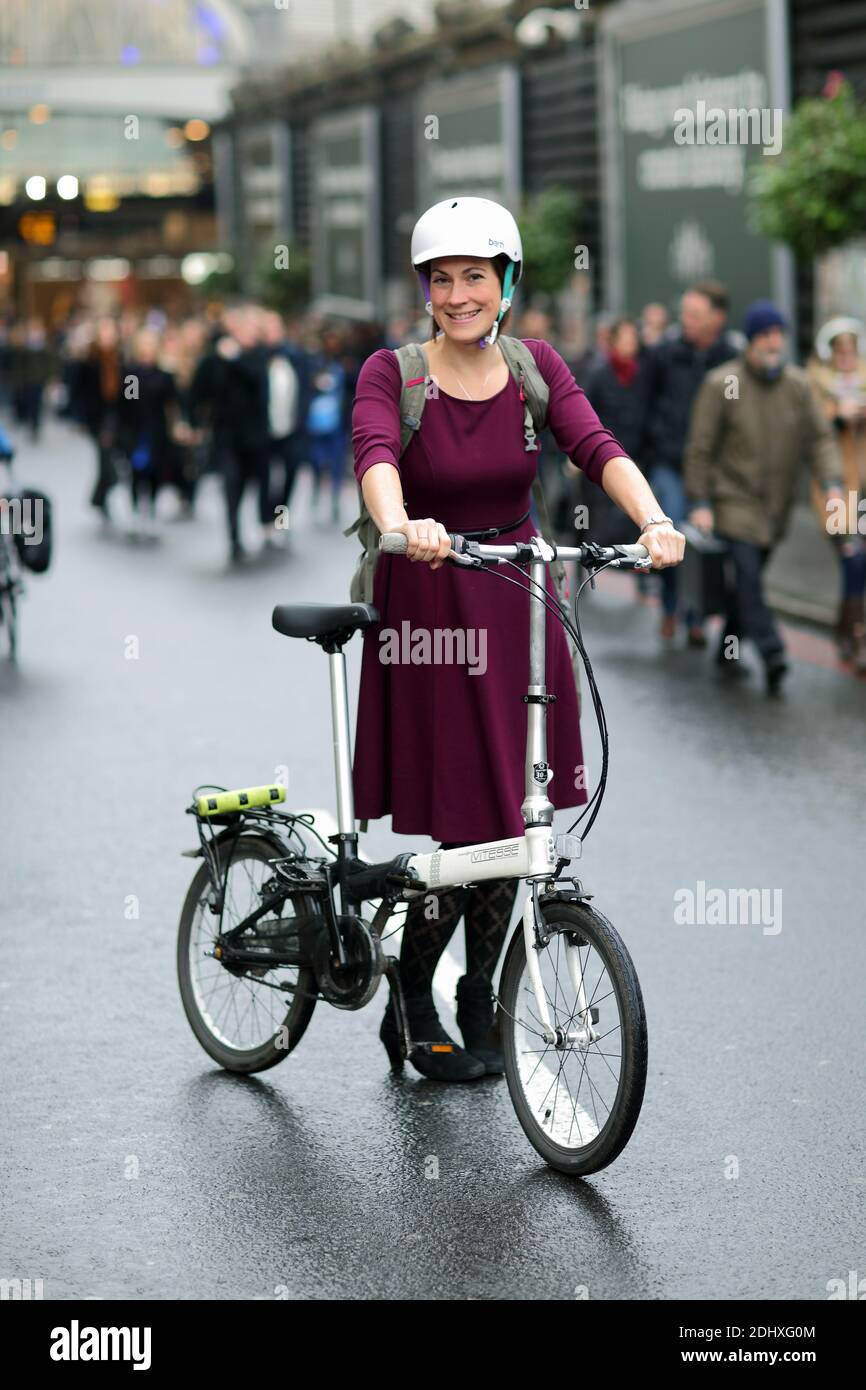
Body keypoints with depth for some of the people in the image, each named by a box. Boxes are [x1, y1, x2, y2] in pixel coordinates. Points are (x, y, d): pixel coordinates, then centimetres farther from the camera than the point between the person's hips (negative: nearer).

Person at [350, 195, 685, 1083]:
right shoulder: (393, 373, -9)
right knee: (469, 823, -6)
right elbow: (375, 453, -29)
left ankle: (477, 1009, 24)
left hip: (515, 603, 4)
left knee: (508, 816, 7)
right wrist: (400, 527, -51)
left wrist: (653, 523, -33)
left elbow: (597, 448, -14)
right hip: (425, 605, -4)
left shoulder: (535, 368, 1)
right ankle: (411, 1008, 15)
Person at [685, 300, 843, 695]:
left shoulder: (798, 385, 3)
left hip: (777, 503, 4)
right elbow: (700, 447, -6)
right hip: (734, 498, -4)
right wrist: (699, 502, -8)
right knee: (747, 574, -17)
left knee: (751, 576, 10)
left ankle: (729, 648, 25)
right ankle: (772, 655, -24)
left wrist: (831, 482, -12)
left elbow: (819, 436, 4)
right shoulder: (722, 384, -9)